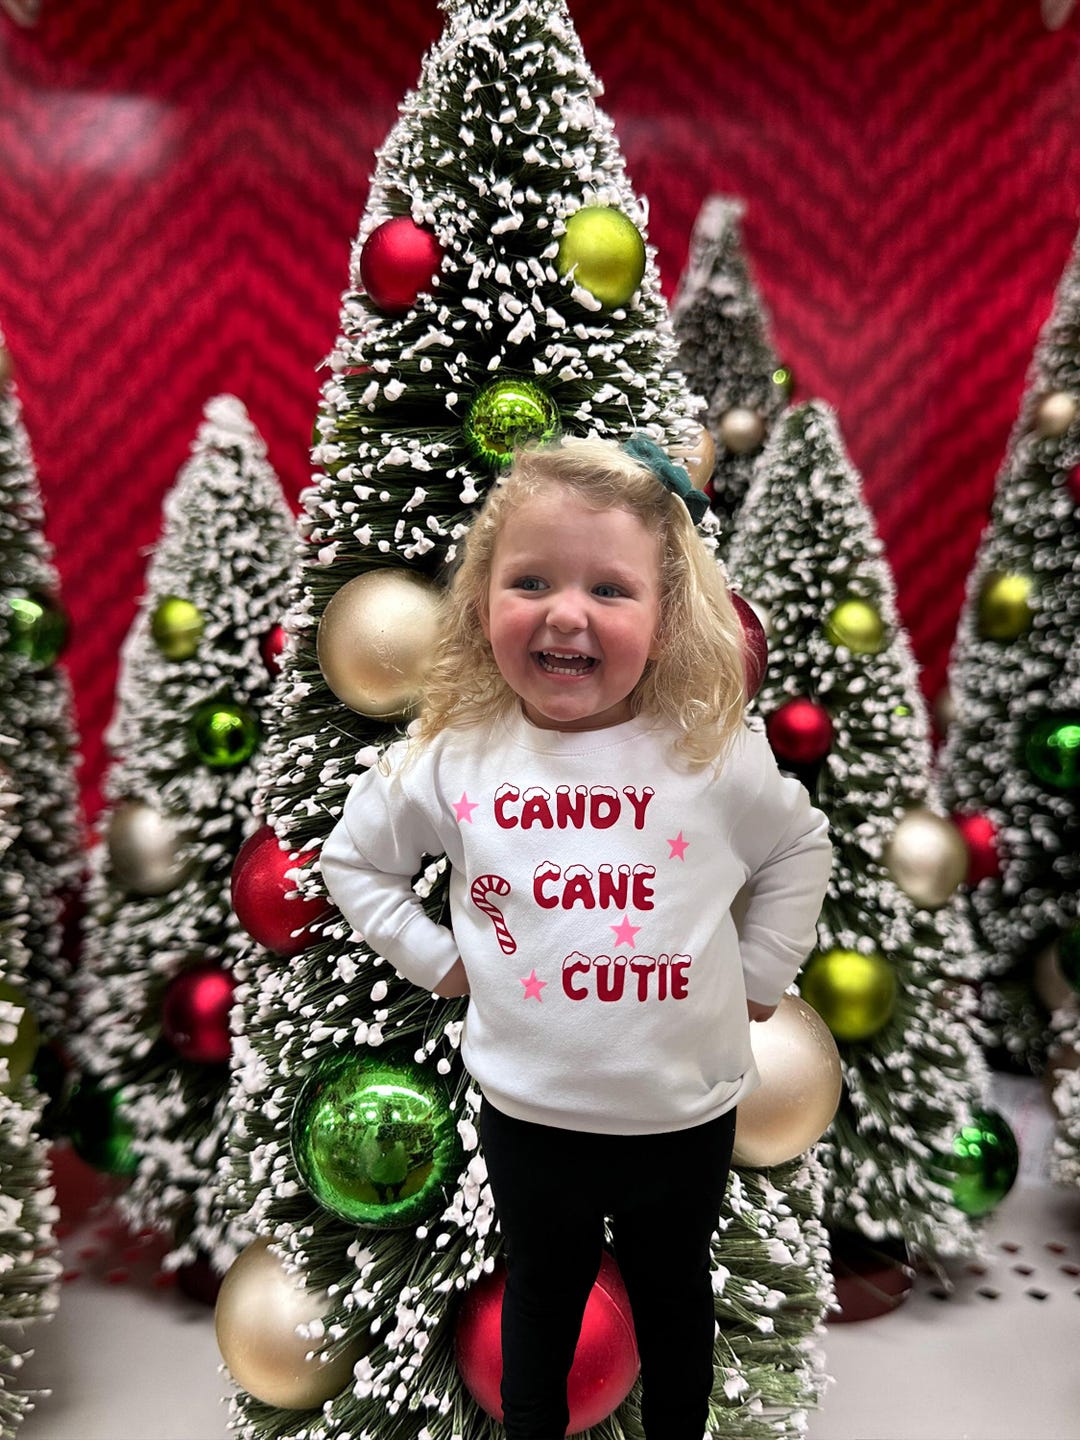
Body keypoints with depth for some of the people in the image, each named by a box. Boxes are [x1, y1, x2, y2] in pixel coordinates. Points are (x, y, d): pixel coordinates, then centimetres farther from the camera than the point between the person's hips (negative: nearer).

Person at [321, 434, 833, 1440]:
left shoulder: (714, 754, -15)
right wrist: (435, 958, -4)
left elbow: (800, 847, 4)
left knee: (675, 1293, 27)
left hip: (687, 1113, 1)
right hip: (529, 1114, 0)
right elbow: (353, 860, 3)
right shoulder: (450, 758, -14)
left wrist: (758, 973, 1)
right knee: (542, 1292, 26)